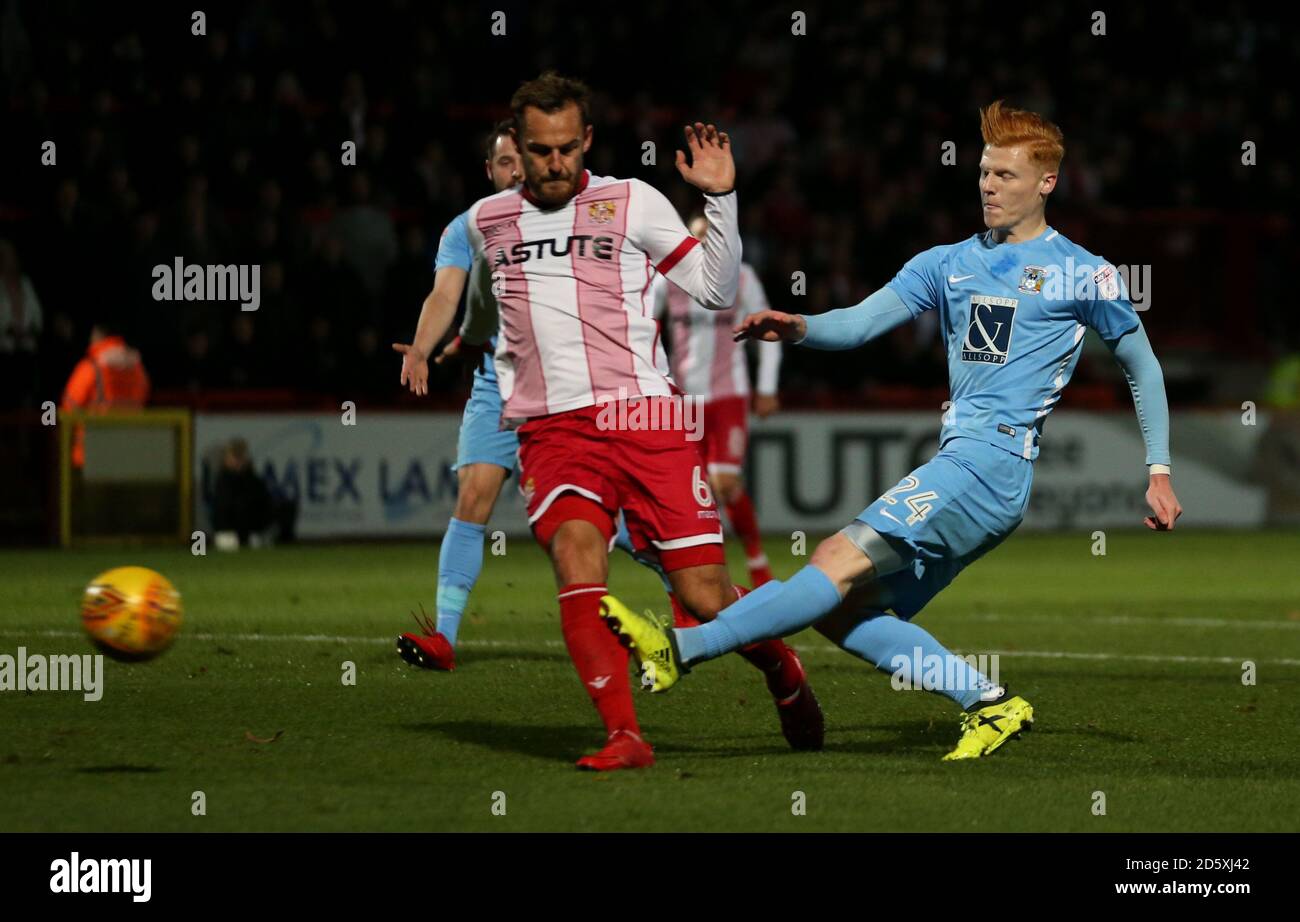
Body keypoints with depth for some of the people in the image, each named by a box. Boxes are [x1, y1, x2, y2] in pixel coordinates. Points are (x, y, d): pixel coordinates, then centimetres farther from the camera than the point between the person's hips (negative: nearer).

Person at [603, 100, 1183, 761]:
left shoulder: (1083, 275, 4)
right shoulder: (950, 262, 20)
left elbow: (1143, 367, 14)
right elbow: (861, 322, 9)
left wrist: (1159, 470, 8)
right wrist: (799, 330, -13)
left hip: (993, 463, -8)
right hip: (958, 467, 8)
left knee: (841, 562, -18)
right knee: (843, 612, -3)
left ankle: (682, 648, -25)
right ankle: (990, 704, 1)